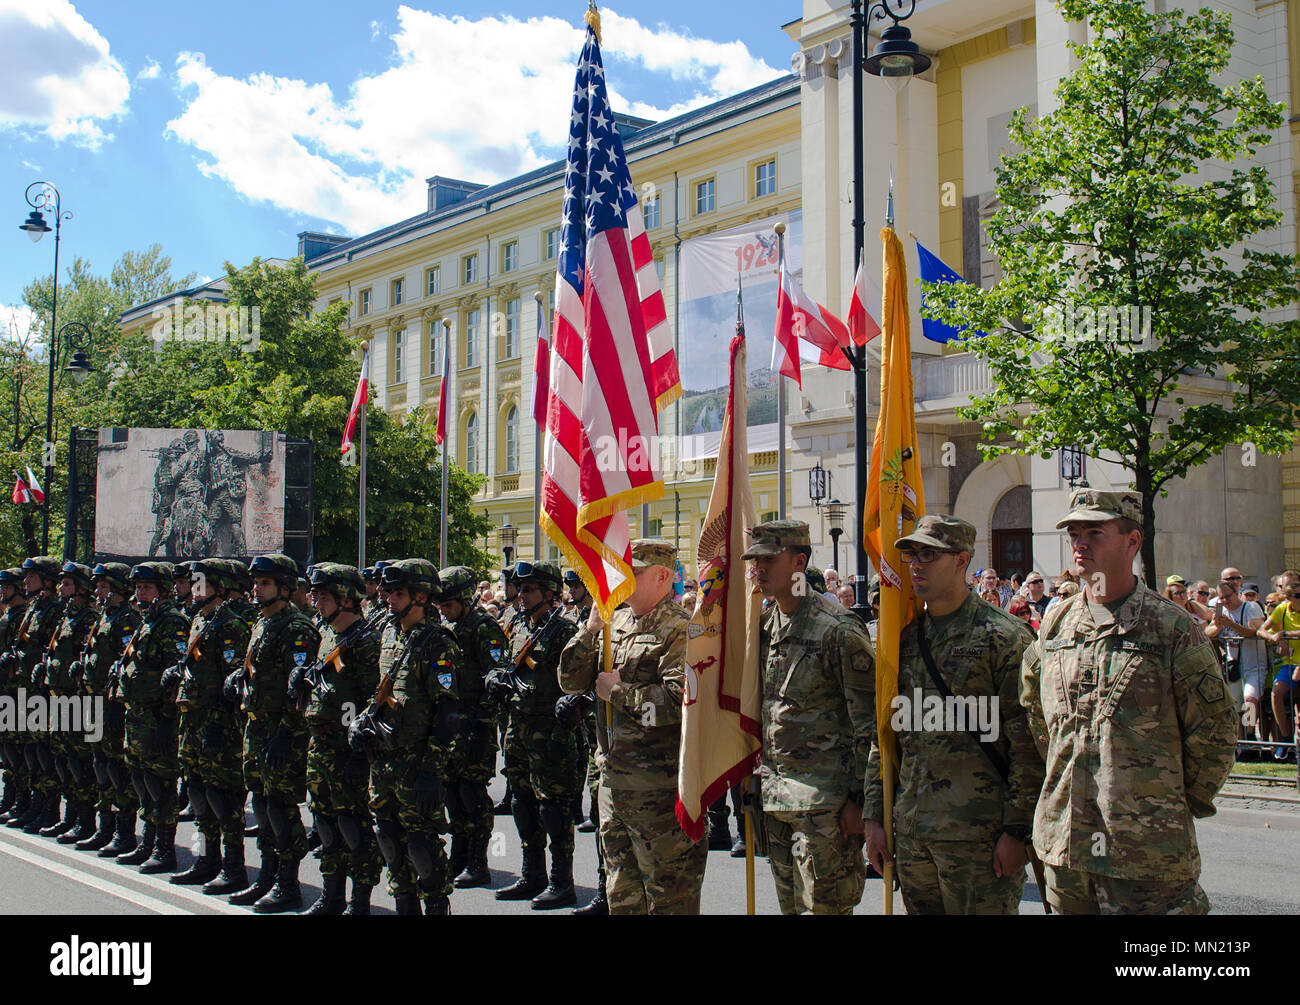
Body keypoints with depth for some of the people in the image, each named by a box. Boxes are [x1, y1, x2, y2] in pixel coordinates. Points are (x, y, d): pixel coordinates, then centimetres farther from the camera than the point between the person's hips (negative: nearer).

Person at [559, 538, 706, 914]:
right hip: (613, 781, 8)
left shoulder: (681, 630, -13)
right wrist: (590, 630, -5)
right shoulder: (617, 622, 11)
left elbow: (680, 700, -26)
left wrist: (618, 691, -14)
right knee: (622, 894, 19)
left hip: (659, 788, -8)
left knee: (668, 896, 1)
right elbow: (571, 682, 9)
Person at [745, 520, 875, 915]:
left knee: (822, 905, -4)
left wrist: (859, 798, -14)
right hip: (773, 790, 8)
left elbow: (869, 723, -13)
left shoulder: (838, 629, -14)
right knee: (789, 905, 14)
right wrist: (758, 777, 14)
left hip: (823, 794, -8)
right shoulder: (763, 625, 10)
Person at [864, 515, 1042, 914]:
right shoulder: (903, 638, 11)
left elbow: (1027, 745, -10)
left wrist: (1017, 830, -13)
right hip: (911, 832, 6)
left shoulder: (1004, 637, -7)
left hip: (979, 835, -6)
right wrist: (874, 817, 11)